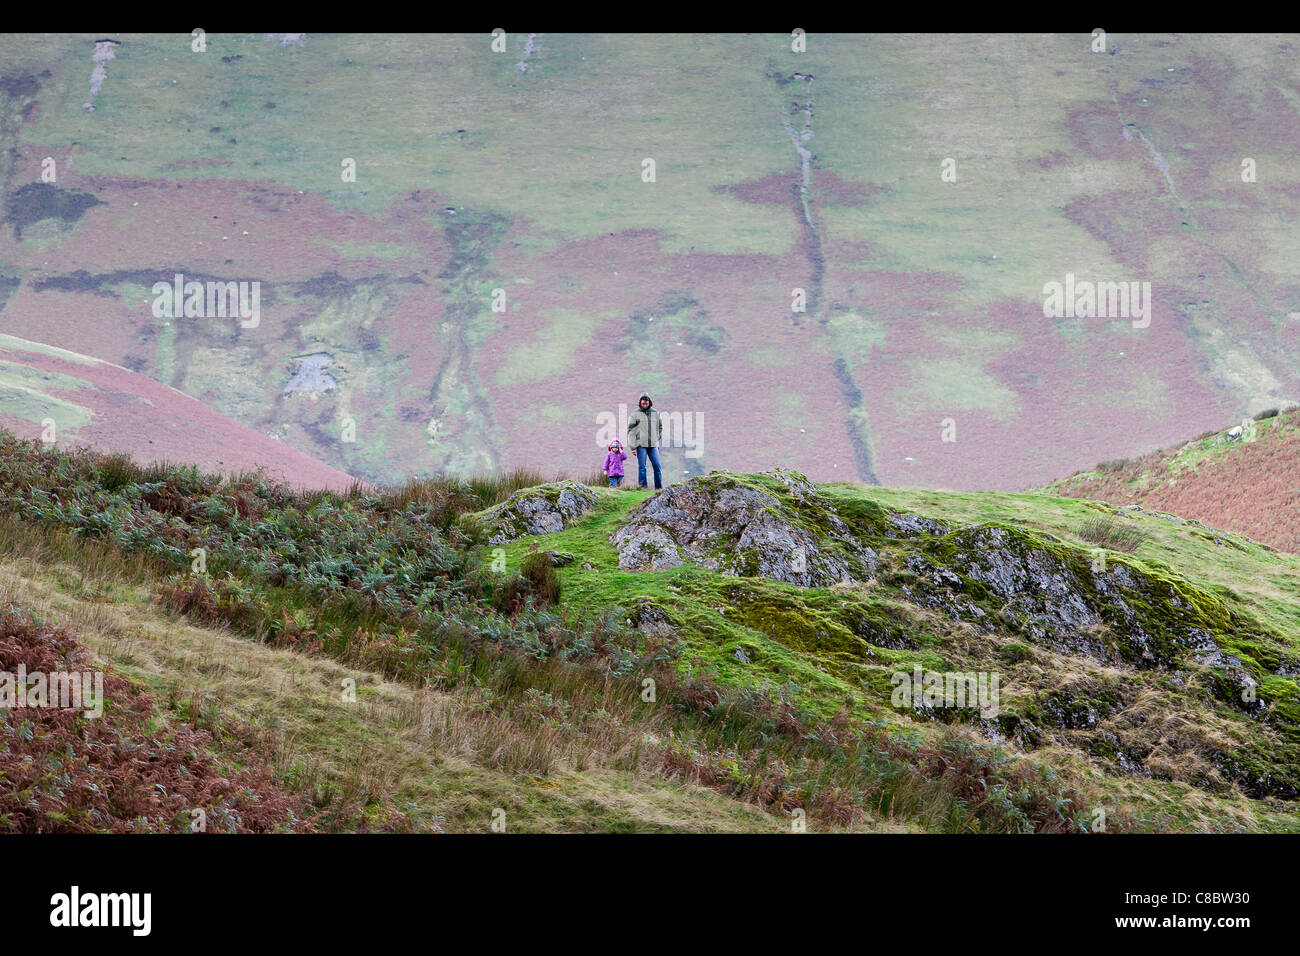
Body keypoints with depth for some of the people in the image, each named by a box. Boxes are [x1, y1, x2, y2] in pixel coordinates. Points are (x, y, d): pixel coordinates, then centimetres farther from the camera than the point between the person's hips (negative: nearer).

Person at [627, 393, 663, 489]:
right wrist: (633, 447, -7)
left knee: (657, 466, -3)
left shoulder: (655, 413, 11)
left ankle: (659, 488, 3)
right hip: (641, 445, -3)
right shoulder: (635, 414, 0)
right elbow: (630, 431, -1)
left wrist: (657, 440, 13)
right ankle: (642, 488, -2)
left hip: (653, 445, 3)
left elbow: (660, 428, 23)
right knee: (642, 467, -5)